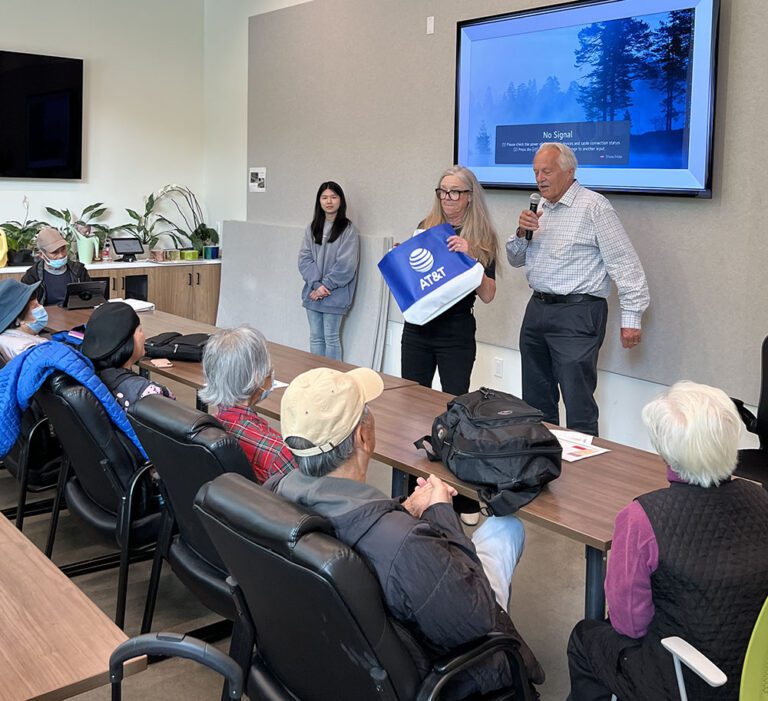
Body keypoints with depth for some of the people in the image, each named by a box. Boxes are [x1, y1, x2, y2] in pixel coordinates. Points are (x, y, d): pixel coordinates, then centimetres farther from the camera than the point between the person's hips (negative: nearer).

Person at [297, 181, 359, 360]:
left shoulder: (348, 230, -7)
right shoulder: (312, 228, 8)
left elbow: (346, 265, -13)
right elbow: (304, 258, 1)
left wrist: (326, 285, -13)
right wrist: (316, 284, -12)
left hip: (335, 295, -5)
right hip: (313, 293, 5)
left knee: (331, 338, 2)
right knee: (315, 338, 11)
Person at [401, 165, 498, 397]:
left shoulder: (482, 238, -4)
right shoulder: (426, 227, 5)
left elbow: (488, 295, -11)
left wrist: (468, 256, -22)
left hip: (456, 332, -3)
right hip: (417, 328, 3)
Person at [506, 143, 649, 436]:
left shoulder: (593, 206, -9)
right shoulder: (541, 208, 15)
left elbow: (625, 264, -11)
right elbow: (516, 260, 19)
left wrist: (631, 318, -15)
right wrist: (521, 232, -1)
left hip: (576, 314, -8)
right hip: (537, 310, 8)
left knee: (578, 405, -7)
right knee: (536, 401, 14)